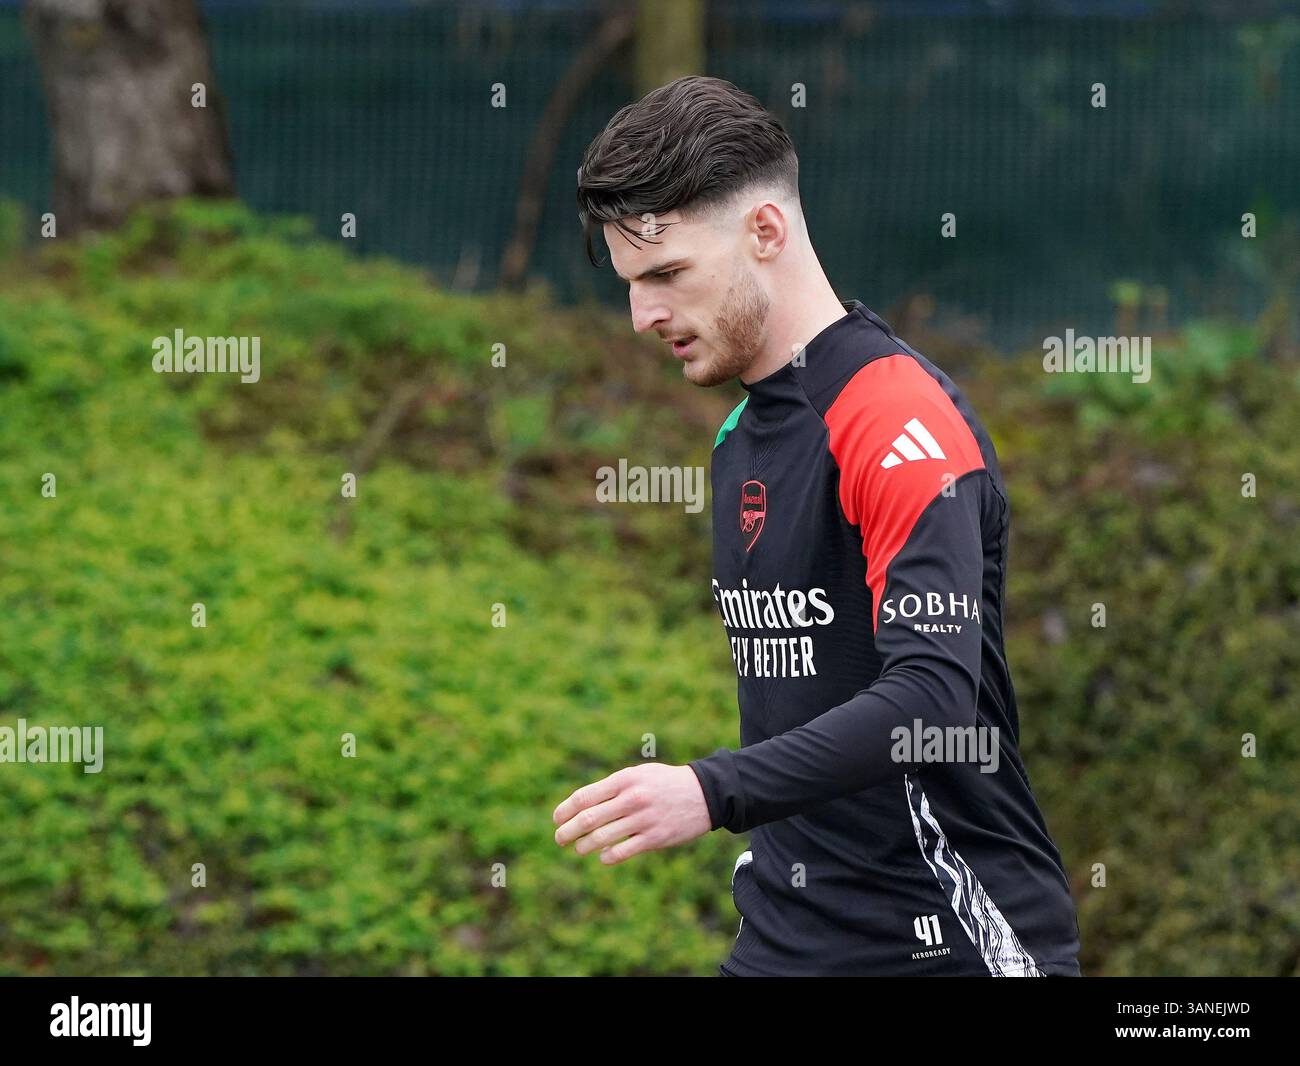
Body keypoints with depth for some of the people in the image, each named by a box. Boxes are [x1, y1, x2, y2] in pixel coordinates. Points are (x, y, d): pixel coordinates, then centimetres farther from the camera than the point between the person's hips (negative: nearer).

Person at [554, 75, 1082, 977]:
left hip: (955, 938, -7)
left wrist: (713, 793, -35)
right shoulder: (739, 436, 13)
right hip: (786, 937, 8)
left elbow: (931, 695, -25)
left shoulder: (902, 415, -14)